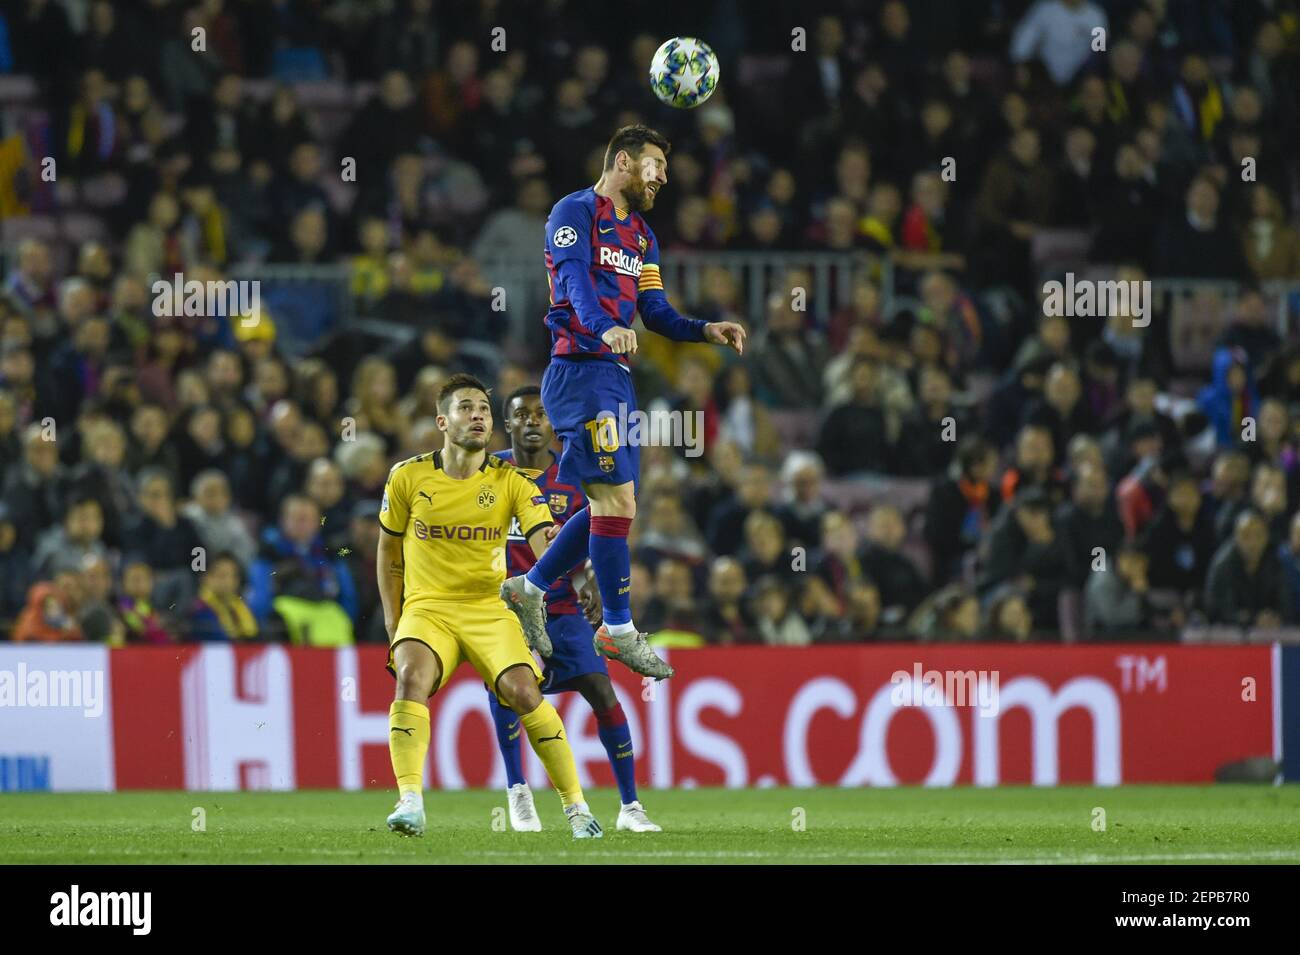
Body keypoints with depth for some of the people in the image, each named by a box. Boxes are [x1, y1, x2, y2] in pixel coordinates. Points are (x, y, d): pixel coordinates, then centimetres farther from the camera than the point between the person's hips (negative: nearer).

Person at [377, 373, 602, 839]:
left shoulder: (510, 482, -1)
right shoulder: (408, 477, 0)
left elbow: (546, 544, -13)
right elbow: (388, 550, 13)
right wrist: (392, 621, 10)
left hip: (489, 609, 0)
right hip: (427, 607, 0)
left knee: (524, 691, -20)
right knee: (412, 677, -30)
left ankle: (576, 808, -9)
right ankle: (410, 802, -33)